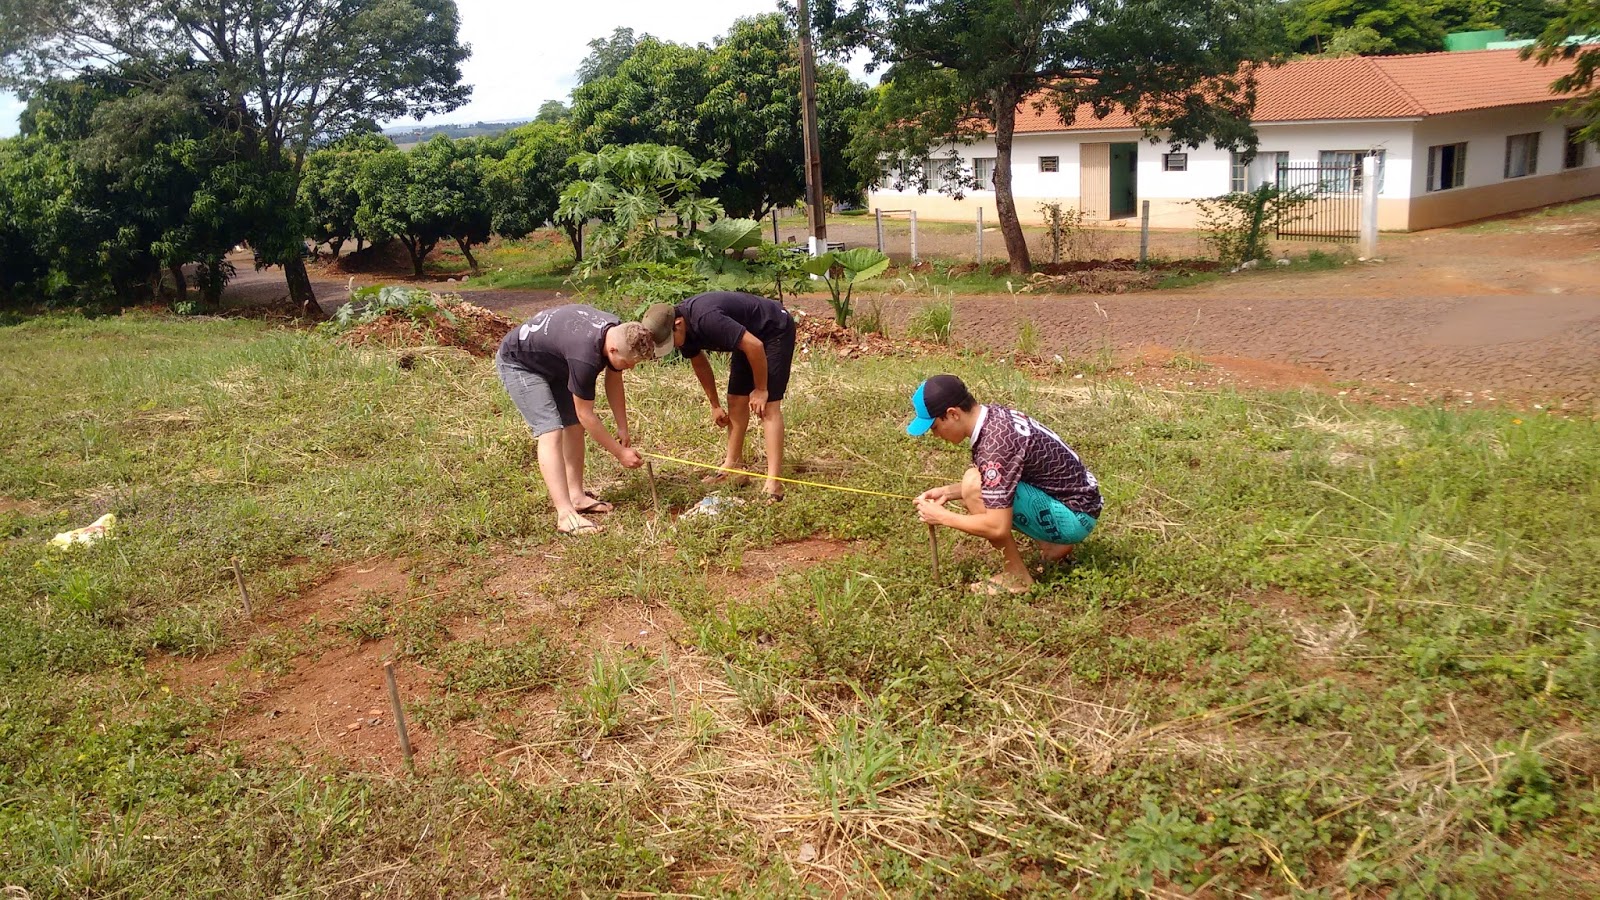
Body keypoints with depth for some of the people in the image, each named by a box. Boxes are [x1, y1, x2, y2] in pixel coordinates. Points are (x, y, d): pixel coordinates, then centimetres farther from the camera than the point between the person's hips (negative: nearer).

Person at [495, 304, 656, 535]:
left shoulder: (618, 333, -16)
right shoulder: (585, 356, -40)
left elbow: (613, 381, 2)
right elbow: (586, 415, -28)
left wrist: (622, 428, 1)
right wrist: (620, 453, -20)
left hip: (552, 362, 9)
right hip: (518, 364, -9)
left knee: (574, 425, 7)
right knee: (551, 432, -19)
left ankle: (576, 496, 14)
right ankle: (565, 514, -24)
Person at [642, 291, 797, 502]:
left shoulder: (705, 319, -36)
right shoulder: (685, 328, -8)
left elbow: (755, 345, -33)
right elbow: (700, 364, 10)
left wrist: (760, 389, -20)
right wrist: (714, 406, 14)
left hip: (775, 330, -9)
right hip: (749, 335, 9)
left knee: (768, 405, -15)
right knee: (736, 400, 7)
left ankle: (774, 483, -19)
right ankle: (733, 466, 17)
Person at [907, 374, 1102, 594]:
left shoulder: (995, 443, -27)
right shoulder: (994, 415, 0)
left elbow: (997, 527, -29)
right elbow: (992, 484, 16)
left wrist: (942, 517, -15)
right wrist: (948, 492, 3)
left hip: (1075, 516, -10)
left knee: (974, 488, -22)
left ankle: (1017, 576, -8)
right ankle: (1055, 544, 14)